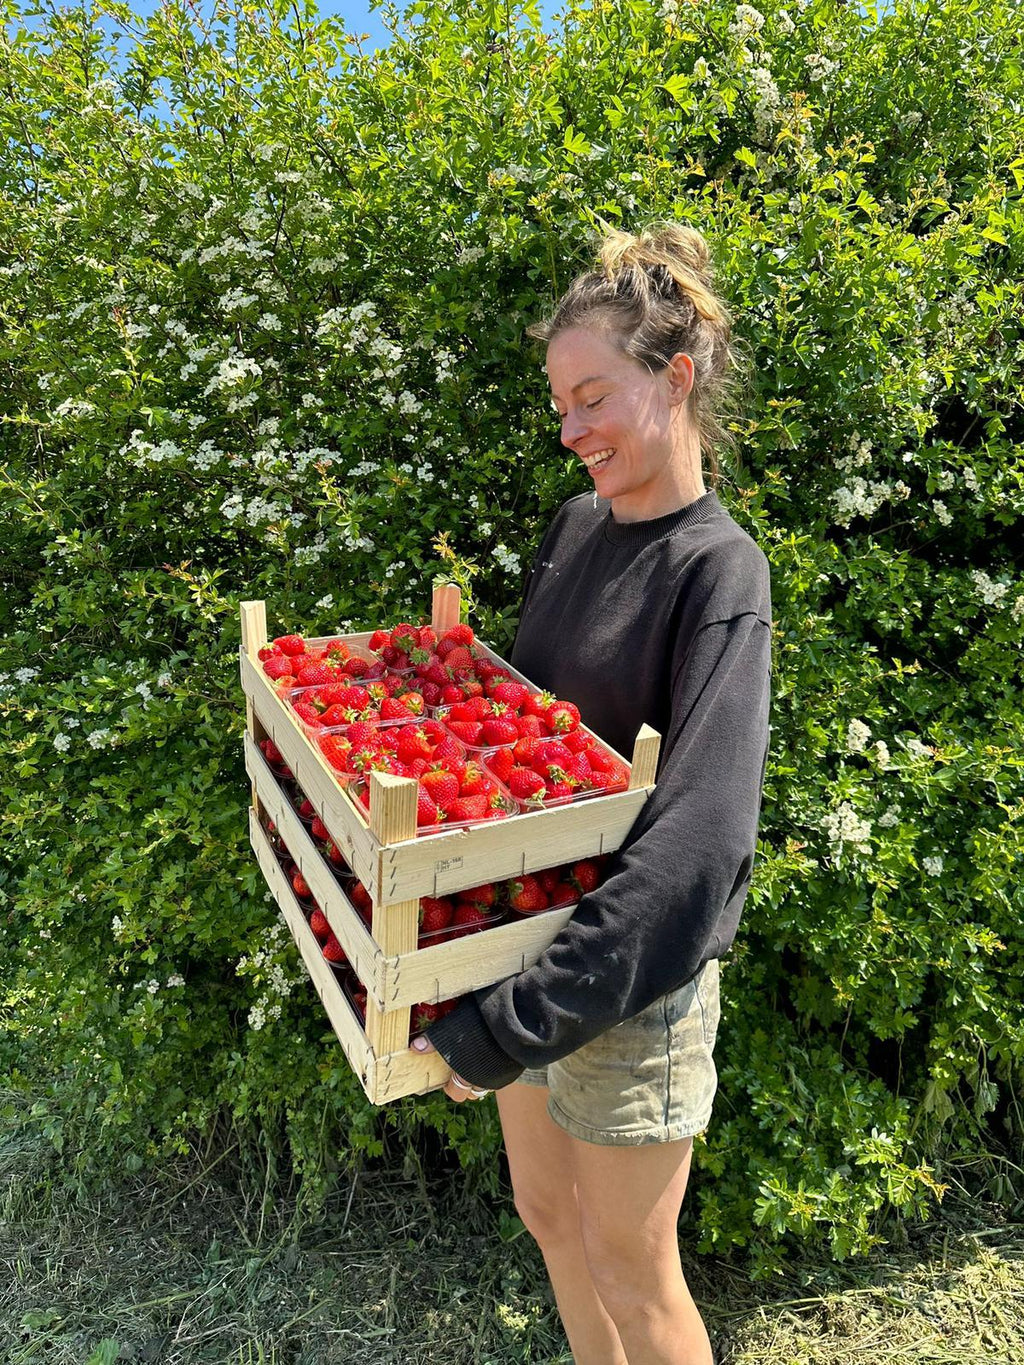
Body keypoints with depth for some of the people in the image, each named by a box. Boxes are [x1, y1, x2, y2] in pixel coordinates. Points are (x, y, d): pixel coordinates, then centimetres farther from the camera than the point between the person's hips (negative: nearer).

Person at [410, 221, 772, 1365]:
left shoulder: (718, 571, -18)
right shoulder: (576, 524, 4)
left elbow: (697, 841, -28)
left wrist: (512, 1023, -29)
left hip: (631, 977, -7)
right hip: (524, 929, 7)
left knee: (629, 1265, 16)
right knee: (544, 1211, 25)